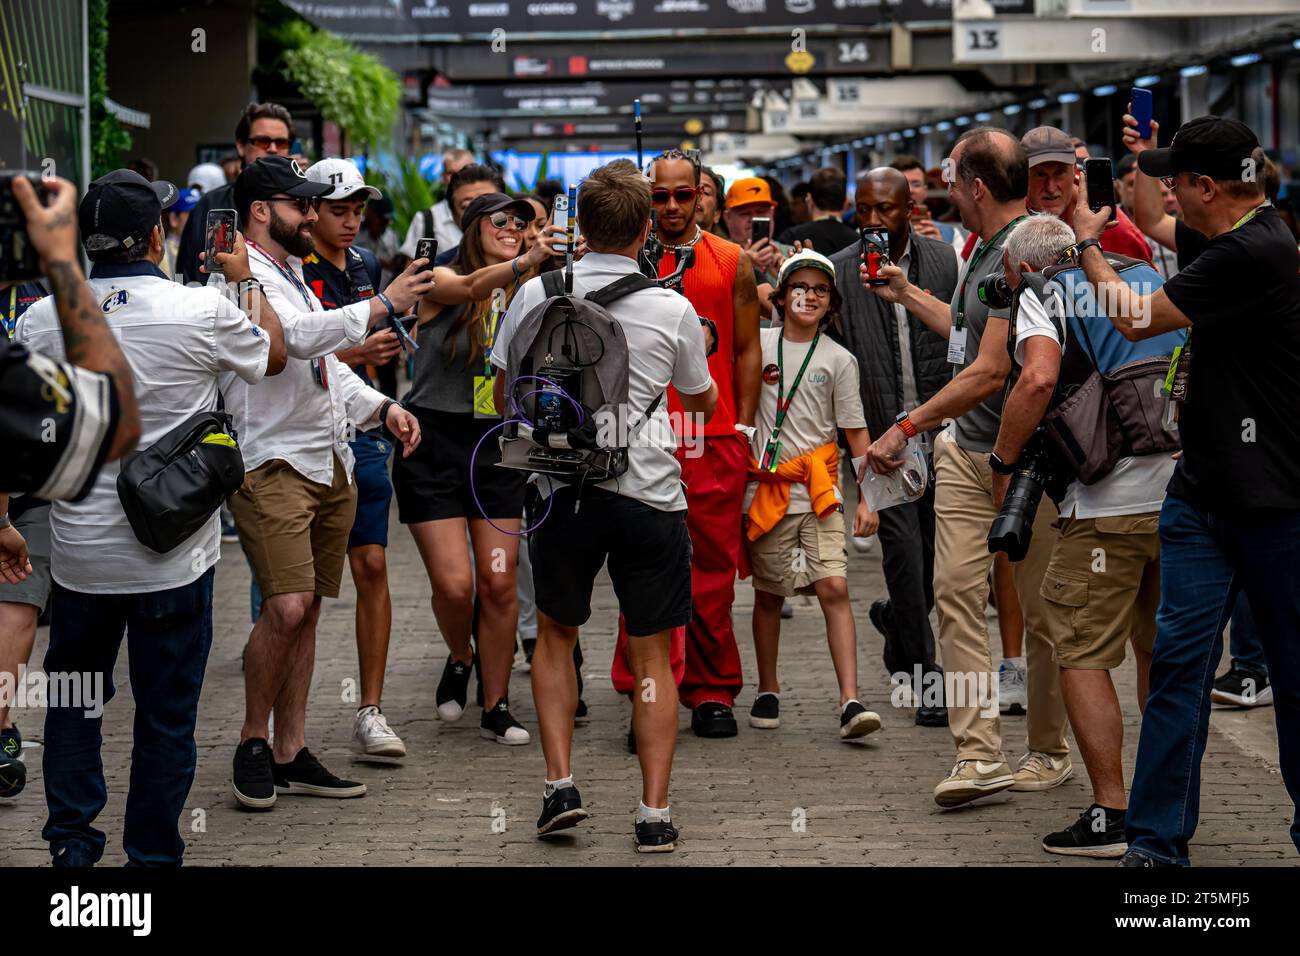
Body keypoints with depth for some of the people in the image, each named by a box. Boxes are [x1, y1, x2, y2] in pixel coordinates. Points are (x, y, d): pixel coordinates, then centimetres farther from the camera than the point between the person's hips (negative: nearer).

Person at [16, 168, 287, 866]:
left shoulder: (42, 319, -5)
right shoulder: (202, 312, -12)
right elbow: (273, 354, 9)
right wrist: (244, 279, 22)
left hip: (78, 553, 2)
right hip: (175, 555, -2)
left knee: (74, 703, 19)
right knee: (166, 712, 9)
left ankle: (70, 841, 21)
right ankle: (152, 854, 16)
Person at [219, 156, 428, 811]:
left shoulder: (295, 276, 22)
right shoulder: (242, 274, -7)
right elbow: (300, 337, -22)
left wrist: (382, 408, 10)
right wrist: (384, 305, -19)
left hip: (331, 465, 9)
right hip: (272, 462, -9)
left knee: (305, 611, 9)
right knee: (287, 606, -18)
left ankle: (291, 755, 13)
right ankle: (252, 742, -1)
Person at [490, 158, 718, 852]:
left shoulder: (536, 294, -3)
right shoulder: (673, 310, -5)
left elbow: (506, 395, 9)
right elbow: (703, 402, 13)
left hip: (561, 485, 1)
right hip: (648, 490, -1)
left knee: (555, 634, 20)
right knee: (651, 655, 7)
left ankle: (560, 784, 10)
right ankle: (655, 813, 4)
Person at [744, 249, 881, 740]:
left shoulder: (838, 359, 2)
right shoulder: (758, 344, 3)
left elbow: (856, 432, 3)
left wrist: (867, 497, -2)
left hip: (819, 488, -1)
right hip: (766, 488, 1)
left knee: (834, 588, -14)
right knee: (768, 594, 11)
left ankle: (850, 702, -18)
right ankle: (767, 691, 27)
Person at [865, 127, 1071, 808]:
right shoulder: (984, 247, 12)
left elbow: (989, 372, -23)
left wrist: (905, 427, -21)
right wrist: (905, 293, 31)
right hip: (965, 447, 9)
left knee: (1036, 607, 4)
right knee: (957, 589, -3)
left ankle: (1049, 751, 19)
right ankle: (979, 753, -6)